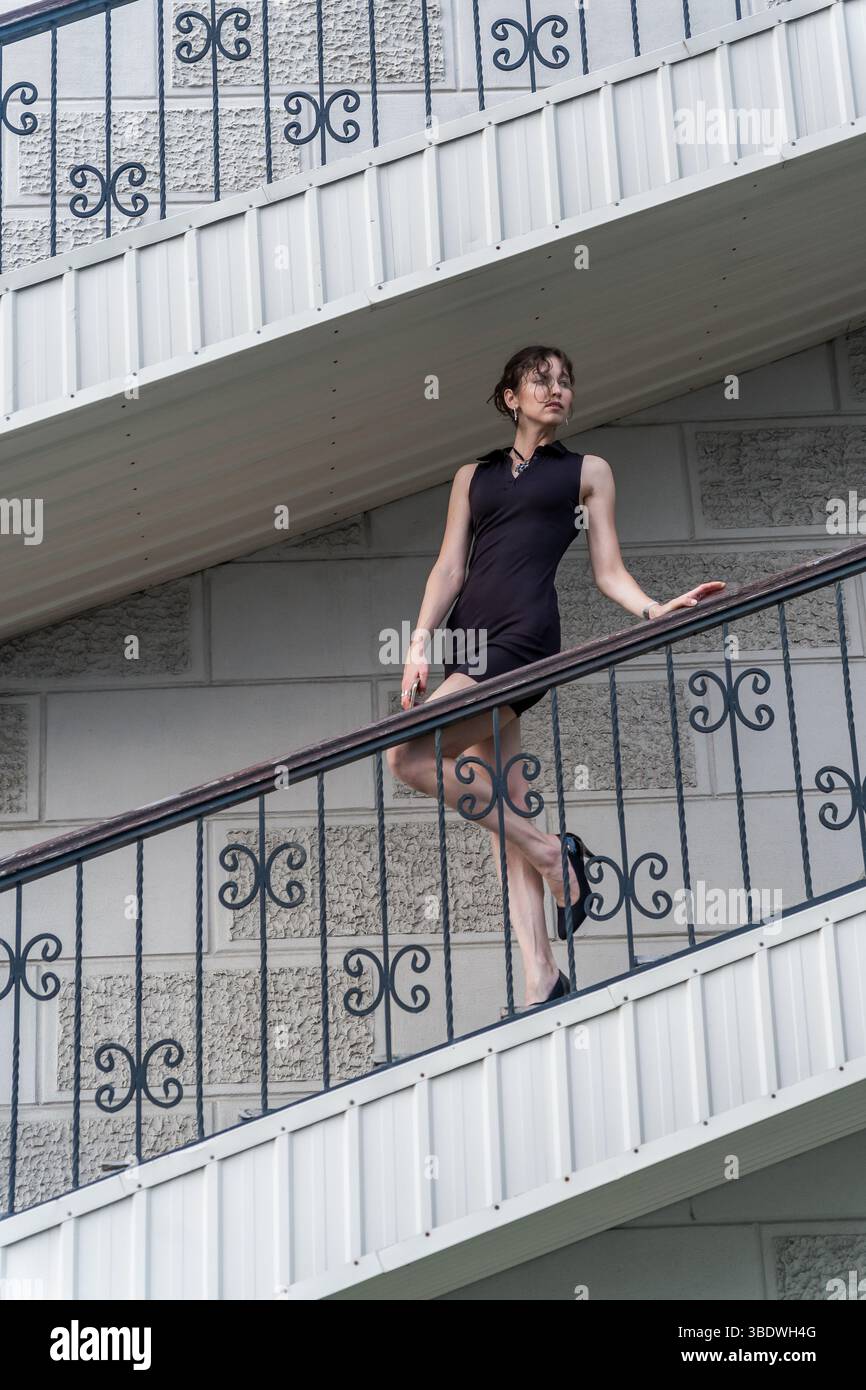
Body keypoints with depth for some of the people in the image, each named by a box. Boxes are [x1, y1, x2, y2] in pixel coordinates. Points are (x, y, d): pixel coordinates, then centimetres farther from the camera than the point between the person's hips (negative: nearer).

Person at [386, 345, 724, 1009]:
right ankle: (542, 980, 0)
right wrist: (420, 642, 2)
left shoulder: (588, 470, 14)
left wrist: (655, 610, -9)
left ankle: (549, 849, -5)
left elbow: (609, 570, 9)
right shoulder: (473, 475, 21)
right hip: (470, 637, 5)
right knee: (505, 804, -1)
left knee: (407, 755, -21)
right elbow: (450, 567, 14)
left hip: (524, 636, -5)